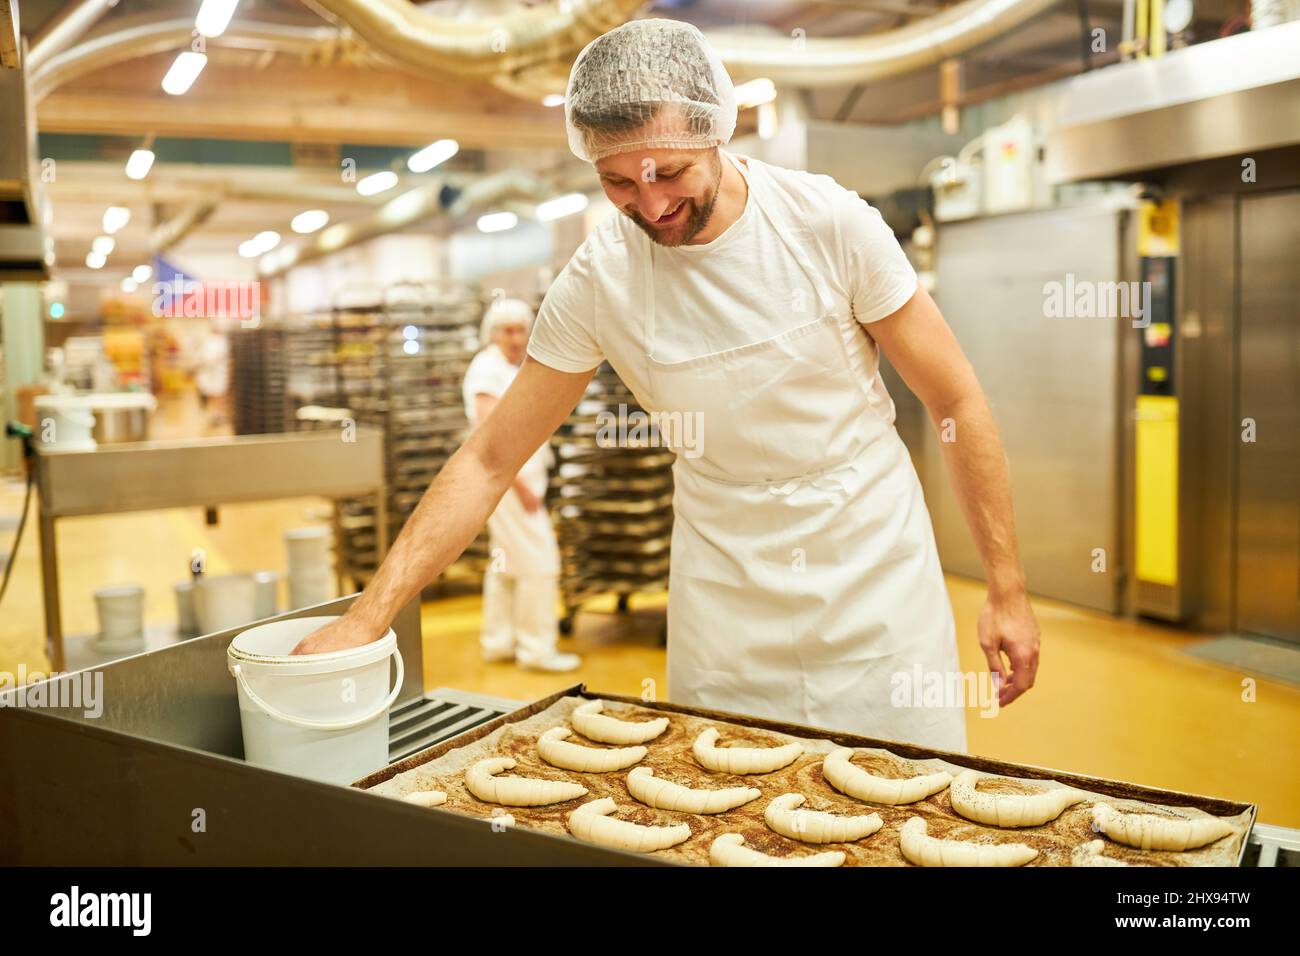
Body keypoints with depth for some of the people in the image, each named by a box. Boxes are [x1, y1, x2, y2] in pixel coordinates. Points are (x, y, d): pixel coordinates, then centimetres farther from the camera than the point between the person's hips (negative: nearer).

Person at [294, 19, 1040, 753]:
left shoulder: (830, 222, -16)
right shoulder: (598, 279, -12)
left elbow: (957, 402, -7)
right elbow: (487, 462, -6)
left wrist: (1008, 592, -5)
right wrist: (368, 618, -12)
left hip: (876, 573, 0)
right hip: (725, 592, 1)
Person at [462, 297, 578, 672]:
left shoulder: (510, 369, 17)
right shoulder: (487, 368, -13)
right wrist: (520, 484, -22)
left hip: (520, 477, 10)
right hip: (508, 478, -10)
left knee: (505, 562, 14)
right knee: (539, 561, -8)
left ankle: (499, 642, 23)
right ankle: (536, 649, -2)